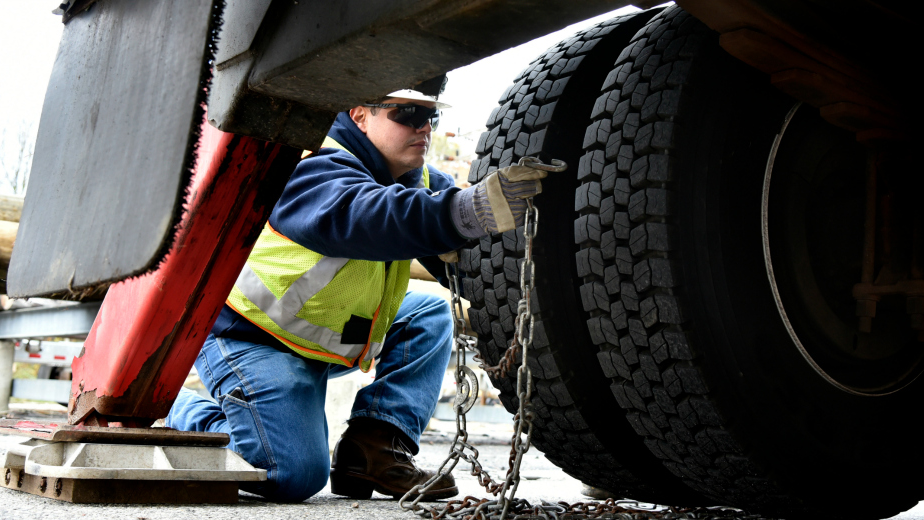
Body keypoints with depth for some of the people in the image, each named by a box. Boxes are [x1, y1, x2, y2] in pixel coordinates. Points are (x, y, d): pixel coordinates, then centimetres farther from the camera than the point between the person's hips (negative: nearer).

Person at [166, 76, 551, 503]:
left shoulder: (418, 180, 1)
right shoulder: (316, 168, -25)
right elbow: (364, 216, -50)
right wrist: (473, 208, -64)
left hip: (326, 336, 9)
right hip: (248, 337, -8)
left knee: (430, 315, -2)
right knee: (297, 475, -19)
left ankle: (373, 449, -10)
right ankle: (185, 414, 7)